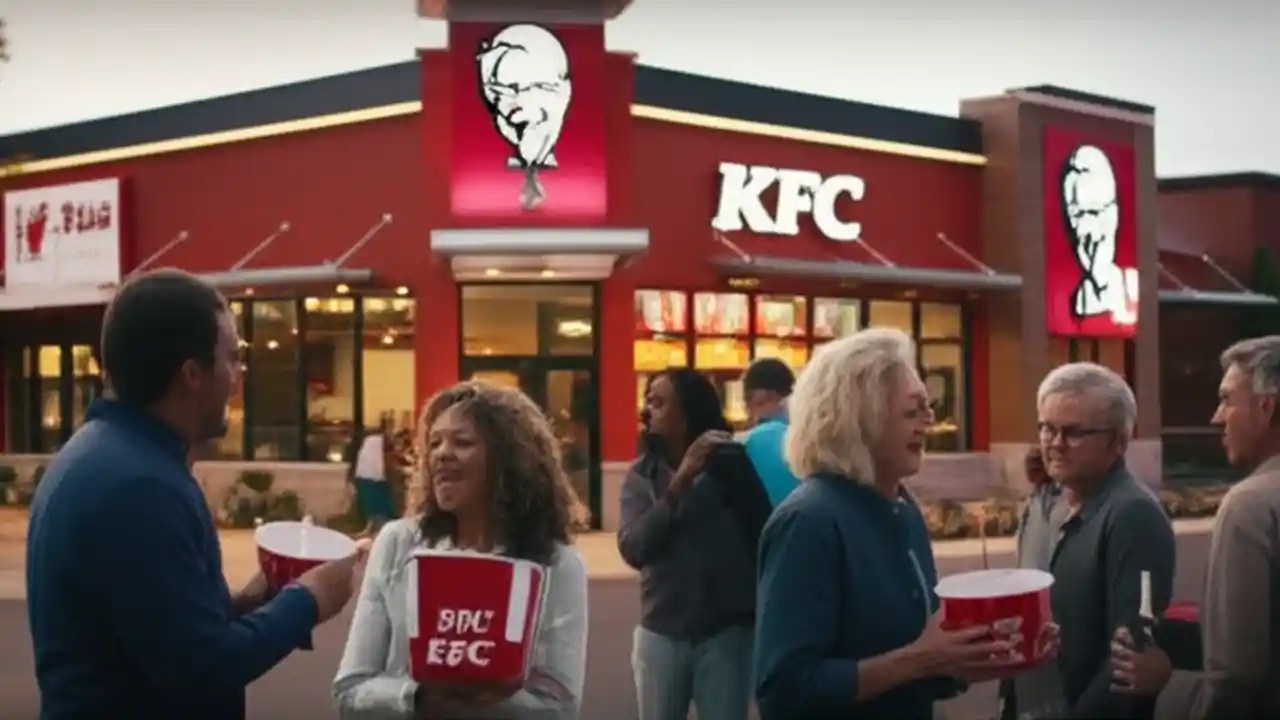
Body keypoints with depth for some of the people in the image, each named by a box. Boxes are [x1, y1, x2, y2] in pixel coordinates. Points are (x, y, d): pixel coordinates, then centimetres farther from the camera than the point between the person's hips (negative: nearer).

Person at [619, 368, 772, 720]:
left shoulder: (732, 464, -7)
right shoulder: (642, 474, 1)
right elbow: (633, 549, -15)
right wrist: (679, 484, -20)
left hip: (726, 631, -2)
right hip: (661, 633, 2)